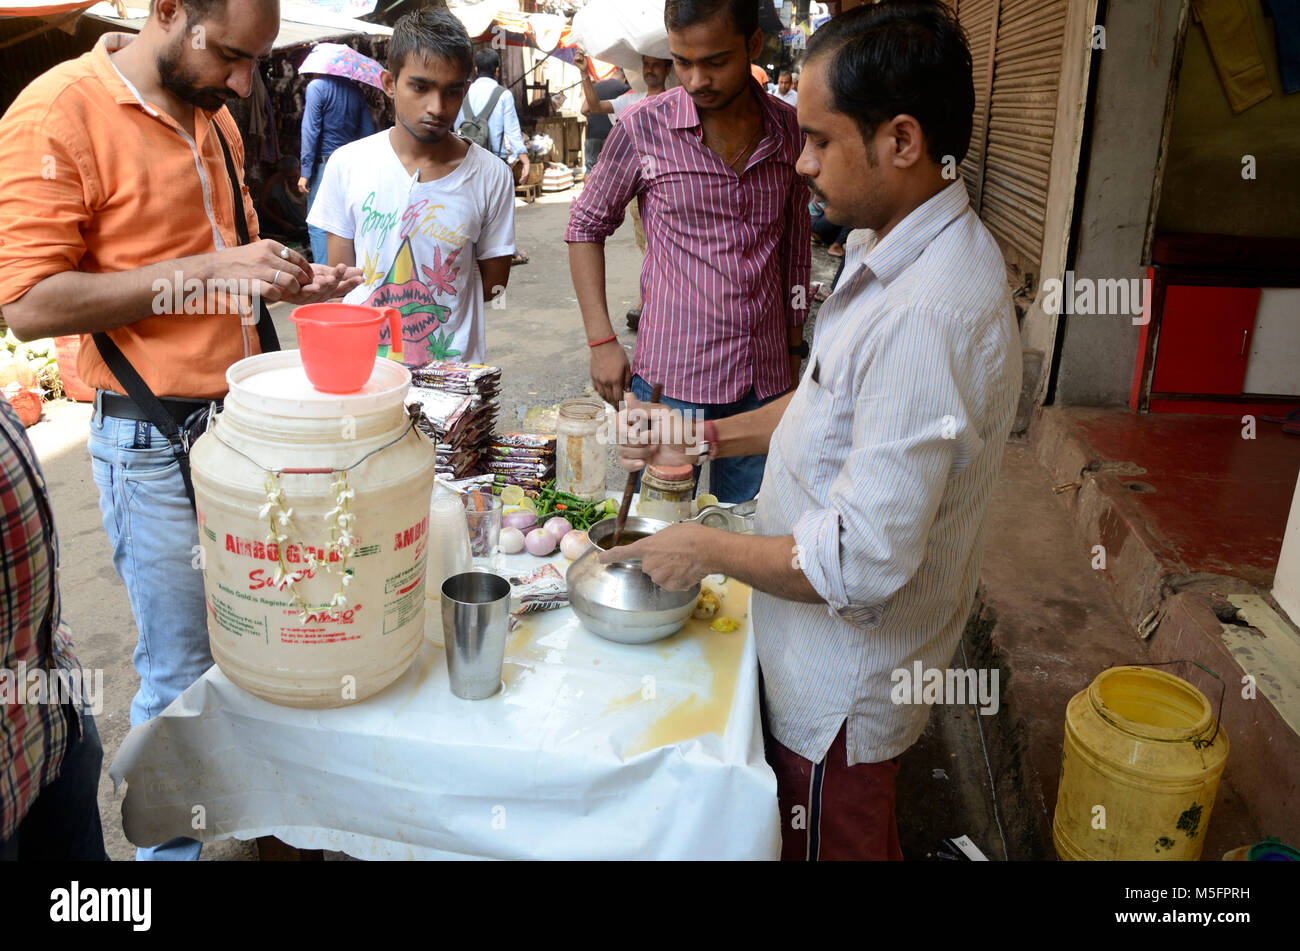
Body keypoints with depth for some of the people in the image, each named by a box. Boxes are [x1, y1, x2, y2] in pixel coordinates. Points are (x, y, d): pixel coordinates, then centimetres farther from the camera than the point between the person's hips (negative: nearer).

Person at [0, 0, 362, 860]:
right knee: (185, 672, 5)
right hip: (157, 443, -7)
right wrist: (204, 273, -22)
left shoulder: (214, 116, 12)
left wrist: (284, 282, 3)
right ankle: (173, 843, 28)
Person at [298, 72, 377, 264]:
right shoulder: (356, 90, 9)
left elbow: (311, 131, -11)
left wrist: (305, 172, -10)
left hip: (324, 163, -5)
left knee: (318, 226, -1)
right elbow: (368, 131, 11)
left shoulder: (316, 86, -7)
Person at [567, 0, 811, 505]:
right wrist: (601, 341, -3)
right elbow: (586, 226, 4)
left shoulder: (789, 128, 4)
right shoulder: (644, 127, -6)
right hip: (670, 377, -3)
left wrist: (793, 349, 15)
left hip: (764, 378, 3)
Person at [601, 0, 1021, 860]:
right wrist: (710, 438, 4)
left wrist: (707, 549, -19)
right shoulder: (903, 254, 0)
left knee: (833, 840, 17)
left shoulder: (927, 319, -34)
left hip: (843, 687, -8)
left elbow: (863, 563, -33)